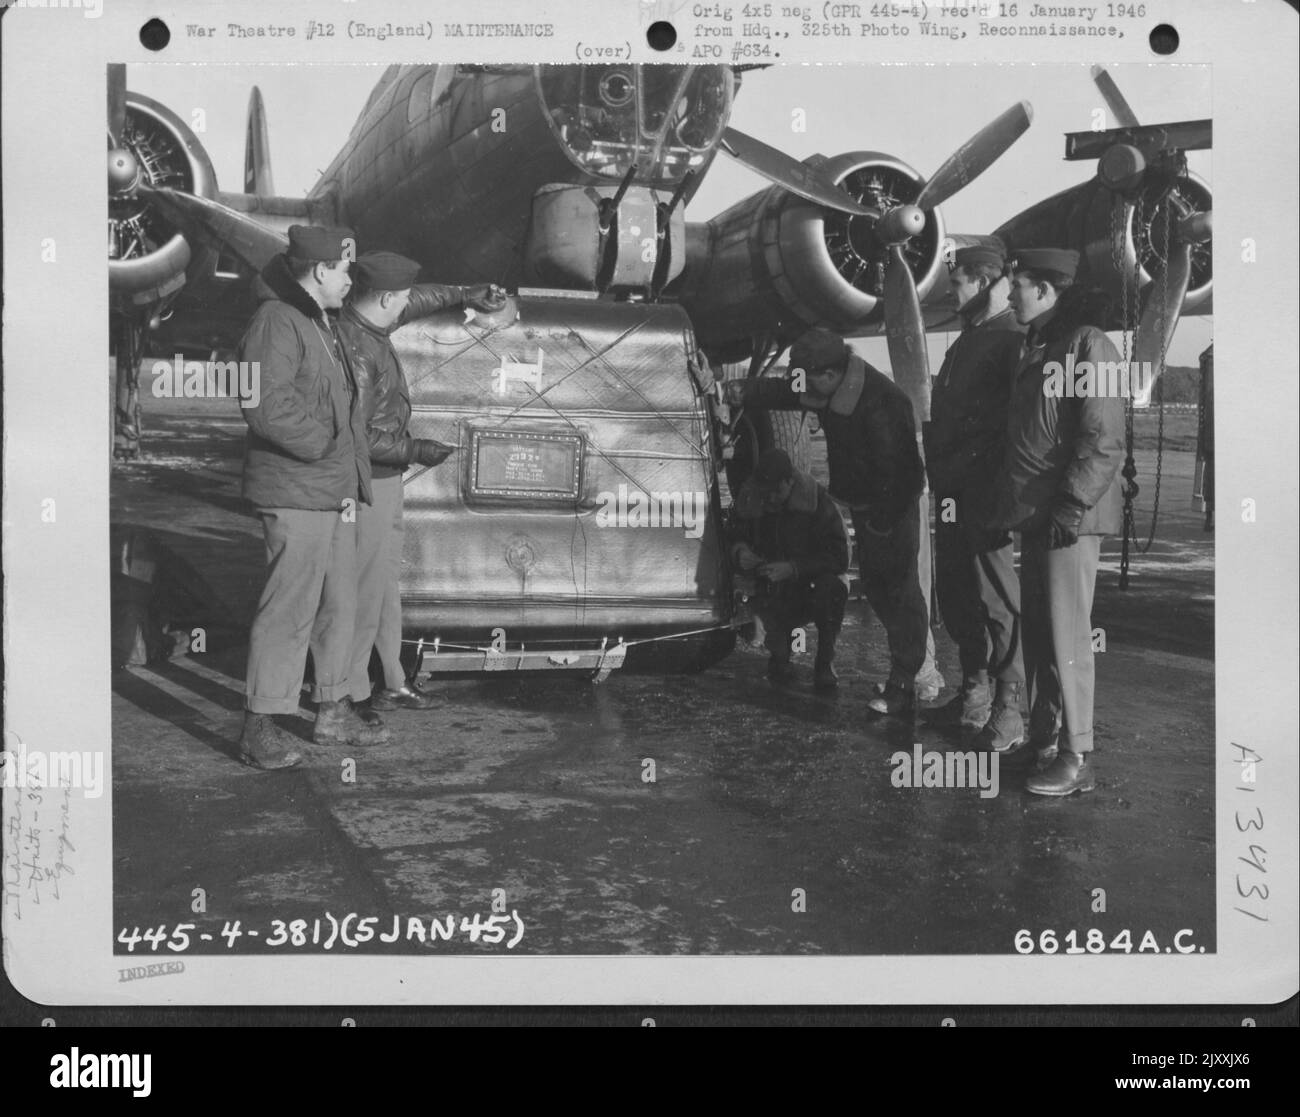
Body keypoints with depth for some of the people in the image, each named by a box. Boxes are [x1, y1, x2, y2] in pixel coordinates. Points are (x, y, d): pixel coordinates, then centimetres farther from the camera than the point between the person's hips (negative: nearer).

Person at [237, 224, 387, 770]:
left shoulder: (319, 322, 19)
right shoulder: (275, 324, -14)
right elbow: (265, 405, -26)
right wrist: (324, 442, -16)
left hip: (334, 493, 10)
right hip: (295, 494, -10)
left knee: (338, 603, 16)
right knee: (289, 608, -9)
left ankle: (334, 712, 28)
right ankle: (260, 728, -2)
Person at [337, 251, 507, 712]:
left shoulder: (369, 324, 5)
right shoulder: (355, 348, -23)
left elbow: (417, 299, 27)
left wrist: (464, 295, 31)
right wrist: (413, 451, -18)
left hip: (385, 480, 10)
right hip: (366, 483, -10)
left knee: (386, 585, 16)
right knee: (365, 590, -4)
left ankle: (392, 683, 25)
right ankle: (353, 692, 5)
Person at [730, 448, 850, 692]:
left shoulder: (817, 500, -17)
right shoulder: (748, 501, -6)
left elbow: (839, 557, -22)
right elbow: (735, 538, 9)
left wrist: (793, 568, -33)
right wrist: (740, 551, -18)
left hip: (814, 582, -2)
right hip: (773, 587, 2)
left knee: (831, 587, -36)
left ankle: (825, 663, -14)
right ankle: (780, 654, 4)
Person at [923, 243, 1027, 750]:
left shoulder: (1011, 340, -10)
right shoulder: (967, 340, 20)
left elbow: (1014, 420, -18)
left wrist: (964, 463, -19)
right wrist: (938, 465, 14)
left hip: (986, 487, -9)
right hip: (953, 489, 9)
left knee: (996, 593, -4)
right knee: (954, 590, 13)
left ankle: (1009, 708, 4)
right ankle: (973, 695, 25)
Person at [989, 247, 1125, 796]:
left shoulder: (1087, 345, -9)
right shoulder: (1035, 349, 19)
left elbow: (1105, 442, -16)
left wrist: (1072, 503, -21)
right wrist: (1009, 501, 16)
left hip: (1069, 516, -9)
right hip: (1034, 512, 9)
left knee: (1066, 635, -7)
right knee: (1036, 631, 11)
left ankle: (1076, 760, -2)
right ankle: (1043, 741, 20)